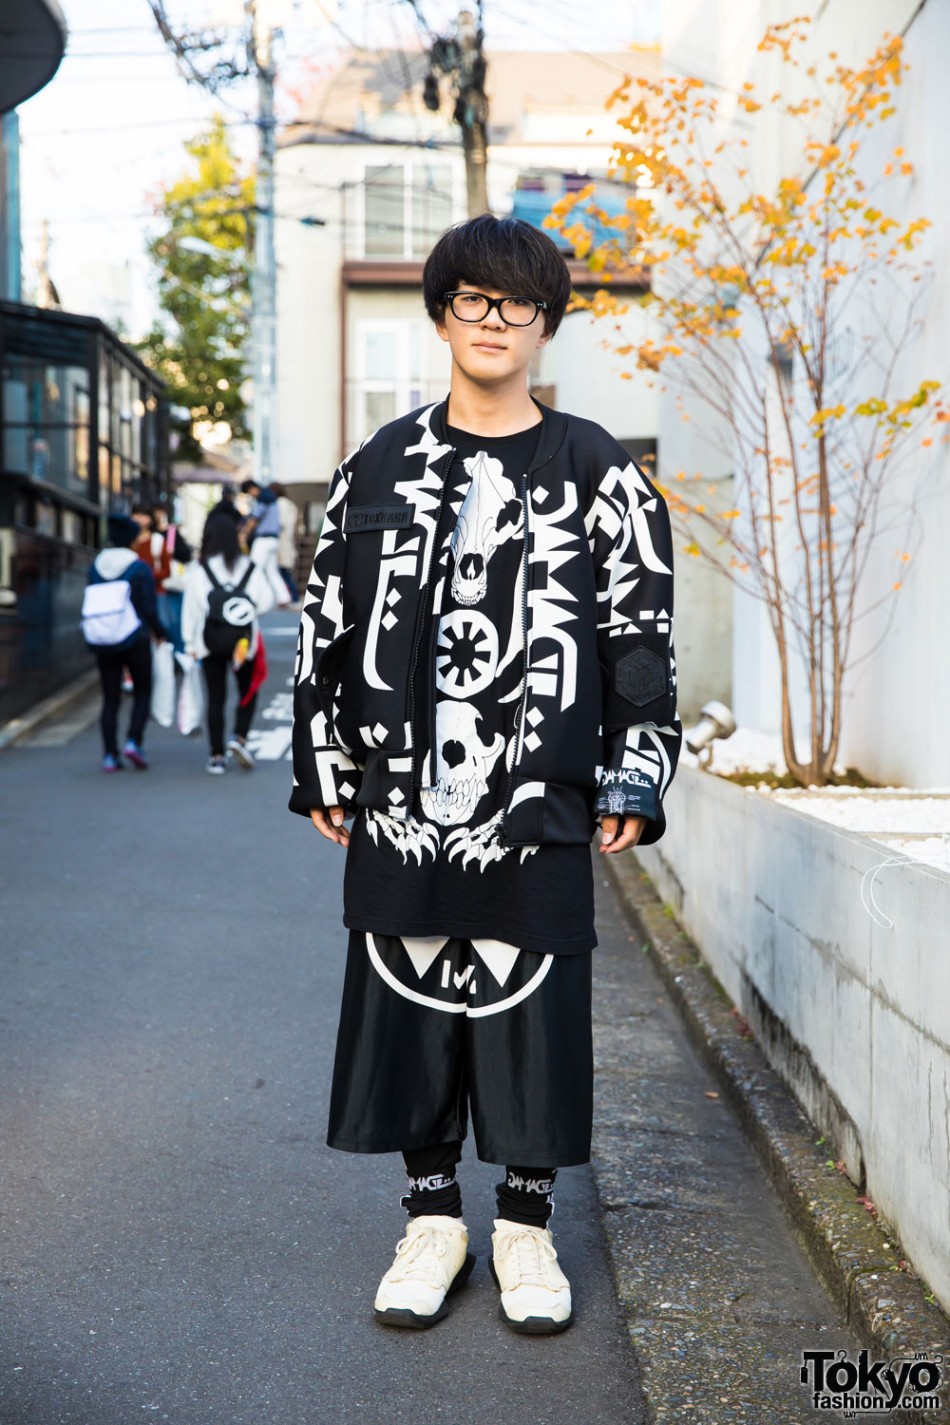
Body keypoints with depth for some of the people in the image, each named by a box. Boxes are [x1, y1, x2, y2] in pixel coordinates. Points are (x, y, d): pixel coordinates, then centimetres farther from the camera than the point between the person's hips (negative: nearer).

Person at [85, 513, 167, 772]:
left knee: (110, 699, 8)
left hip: (103, 643, 4)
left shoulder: (95, 566, 3)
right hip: (136, 639, -4)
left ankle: (110, 756, 4)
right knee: (143, 693, 11)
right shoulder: (140, 568, -9)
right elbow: (149, 608, -9)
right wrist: (159, 633, 6)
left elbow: (88, 606, 7)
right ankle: (134, 742, -6)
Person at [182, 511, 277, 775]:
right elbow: (267, 601, -2)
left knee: (216, 697, 6)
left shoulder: (198, 569, -5)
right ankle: (239, 737, -6)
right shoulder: (248, 567, -1)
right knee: (248, 691, 15)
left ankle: (217, 756, 6)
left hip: (210, 641, 0)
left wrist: (190, 641, 2)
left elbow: (190, 607, -5)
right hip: (243, 639, 0)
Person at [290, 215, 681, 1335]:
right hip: (401, 795, 2)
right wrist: (322, 768, 9)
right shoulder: (381, 468, 10)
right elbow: (327, 623, 12)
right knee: (410, 1002, 7)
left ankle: (526, 1224, 20)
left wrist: (634, 778, -2)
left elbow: (643, 631, 3)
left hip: (542, 802, -2)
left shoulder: (596, 472, 5)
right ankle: (432, 1217, 23)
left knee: (533, 1010, 3)